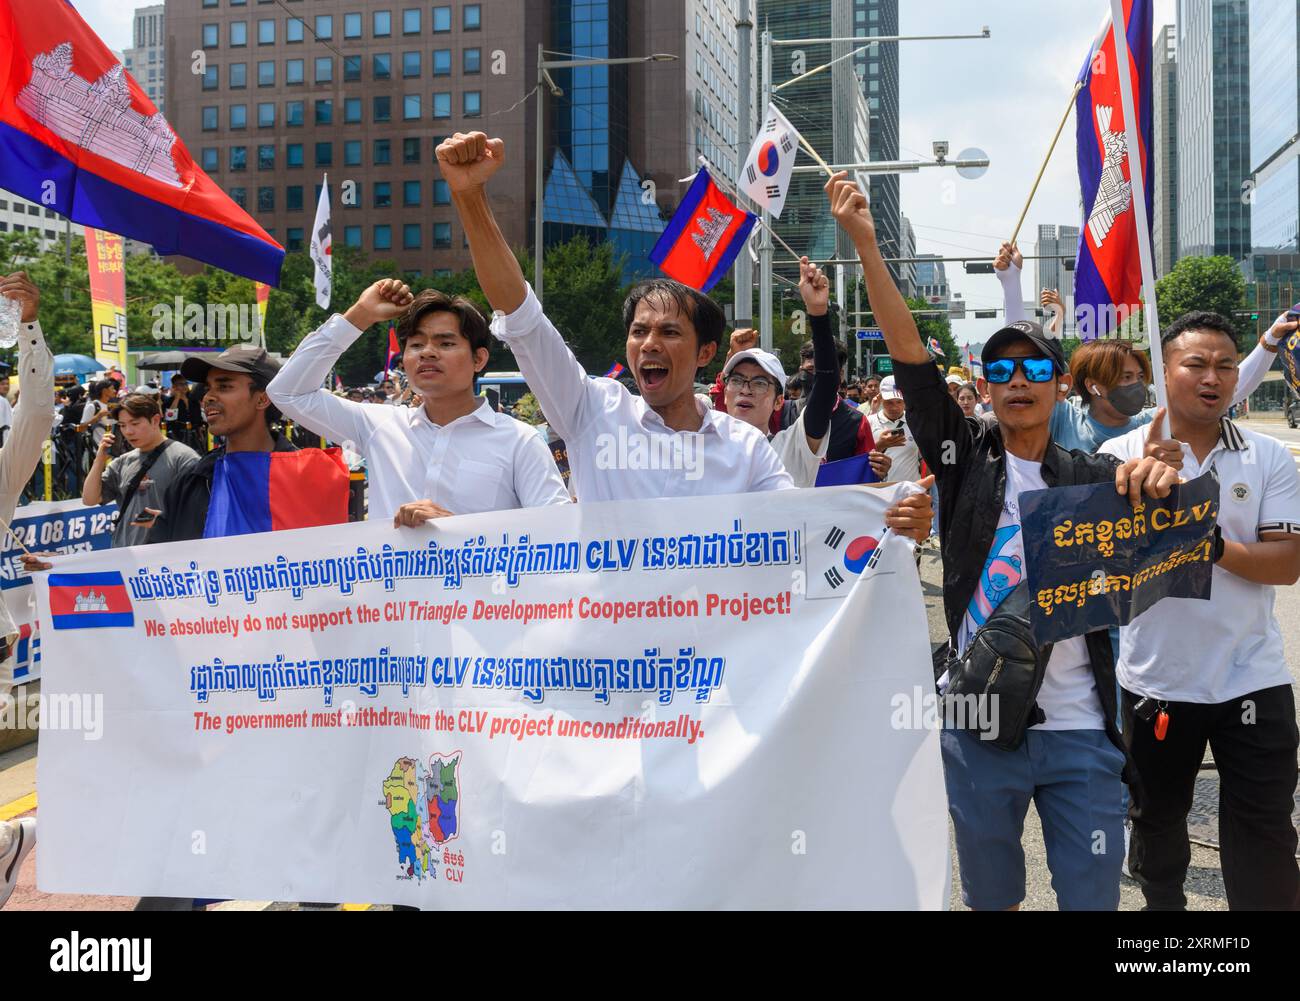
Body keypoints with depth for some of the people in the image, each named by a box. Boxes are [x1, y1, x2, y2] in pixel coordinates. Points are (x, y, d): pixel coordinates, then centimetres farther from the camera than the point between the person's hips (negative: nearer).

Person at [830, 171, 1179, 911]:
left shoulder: (1093, 477, 6)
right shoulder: (966, 457, 4)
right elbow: (909, 354, -4)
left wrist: (1163, 478, -31)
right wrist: (865, 245, -12)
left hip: (1079, 730, 0)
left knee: (1092, 897, 6)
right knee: (990, 897, 14)